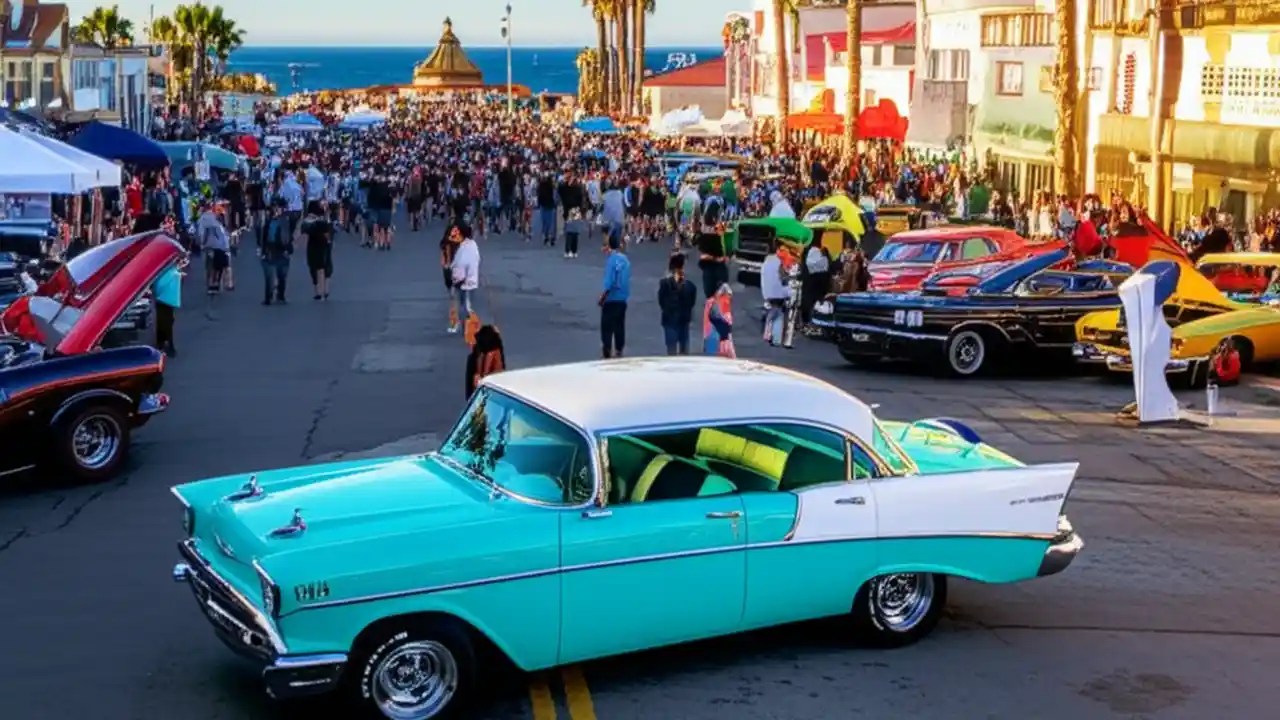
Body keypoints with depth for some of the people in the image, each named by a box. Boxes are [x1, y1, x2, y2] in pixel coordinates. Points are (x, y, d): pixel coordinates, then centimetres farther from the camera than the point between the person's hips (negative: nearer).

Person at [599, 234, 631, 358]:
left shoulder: (611, 259, -15)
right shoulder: (625, 259, 4)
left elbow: (609, 282, -18)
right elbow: (626, 279, 9)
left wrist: (602, 297, -10)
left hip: (611, 299, -6)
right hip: (623, 298, 6)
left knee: (607, 327, 0)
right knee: (619, 327, 13)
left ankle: (608, 355, -1)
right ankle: (618, 352, 18)